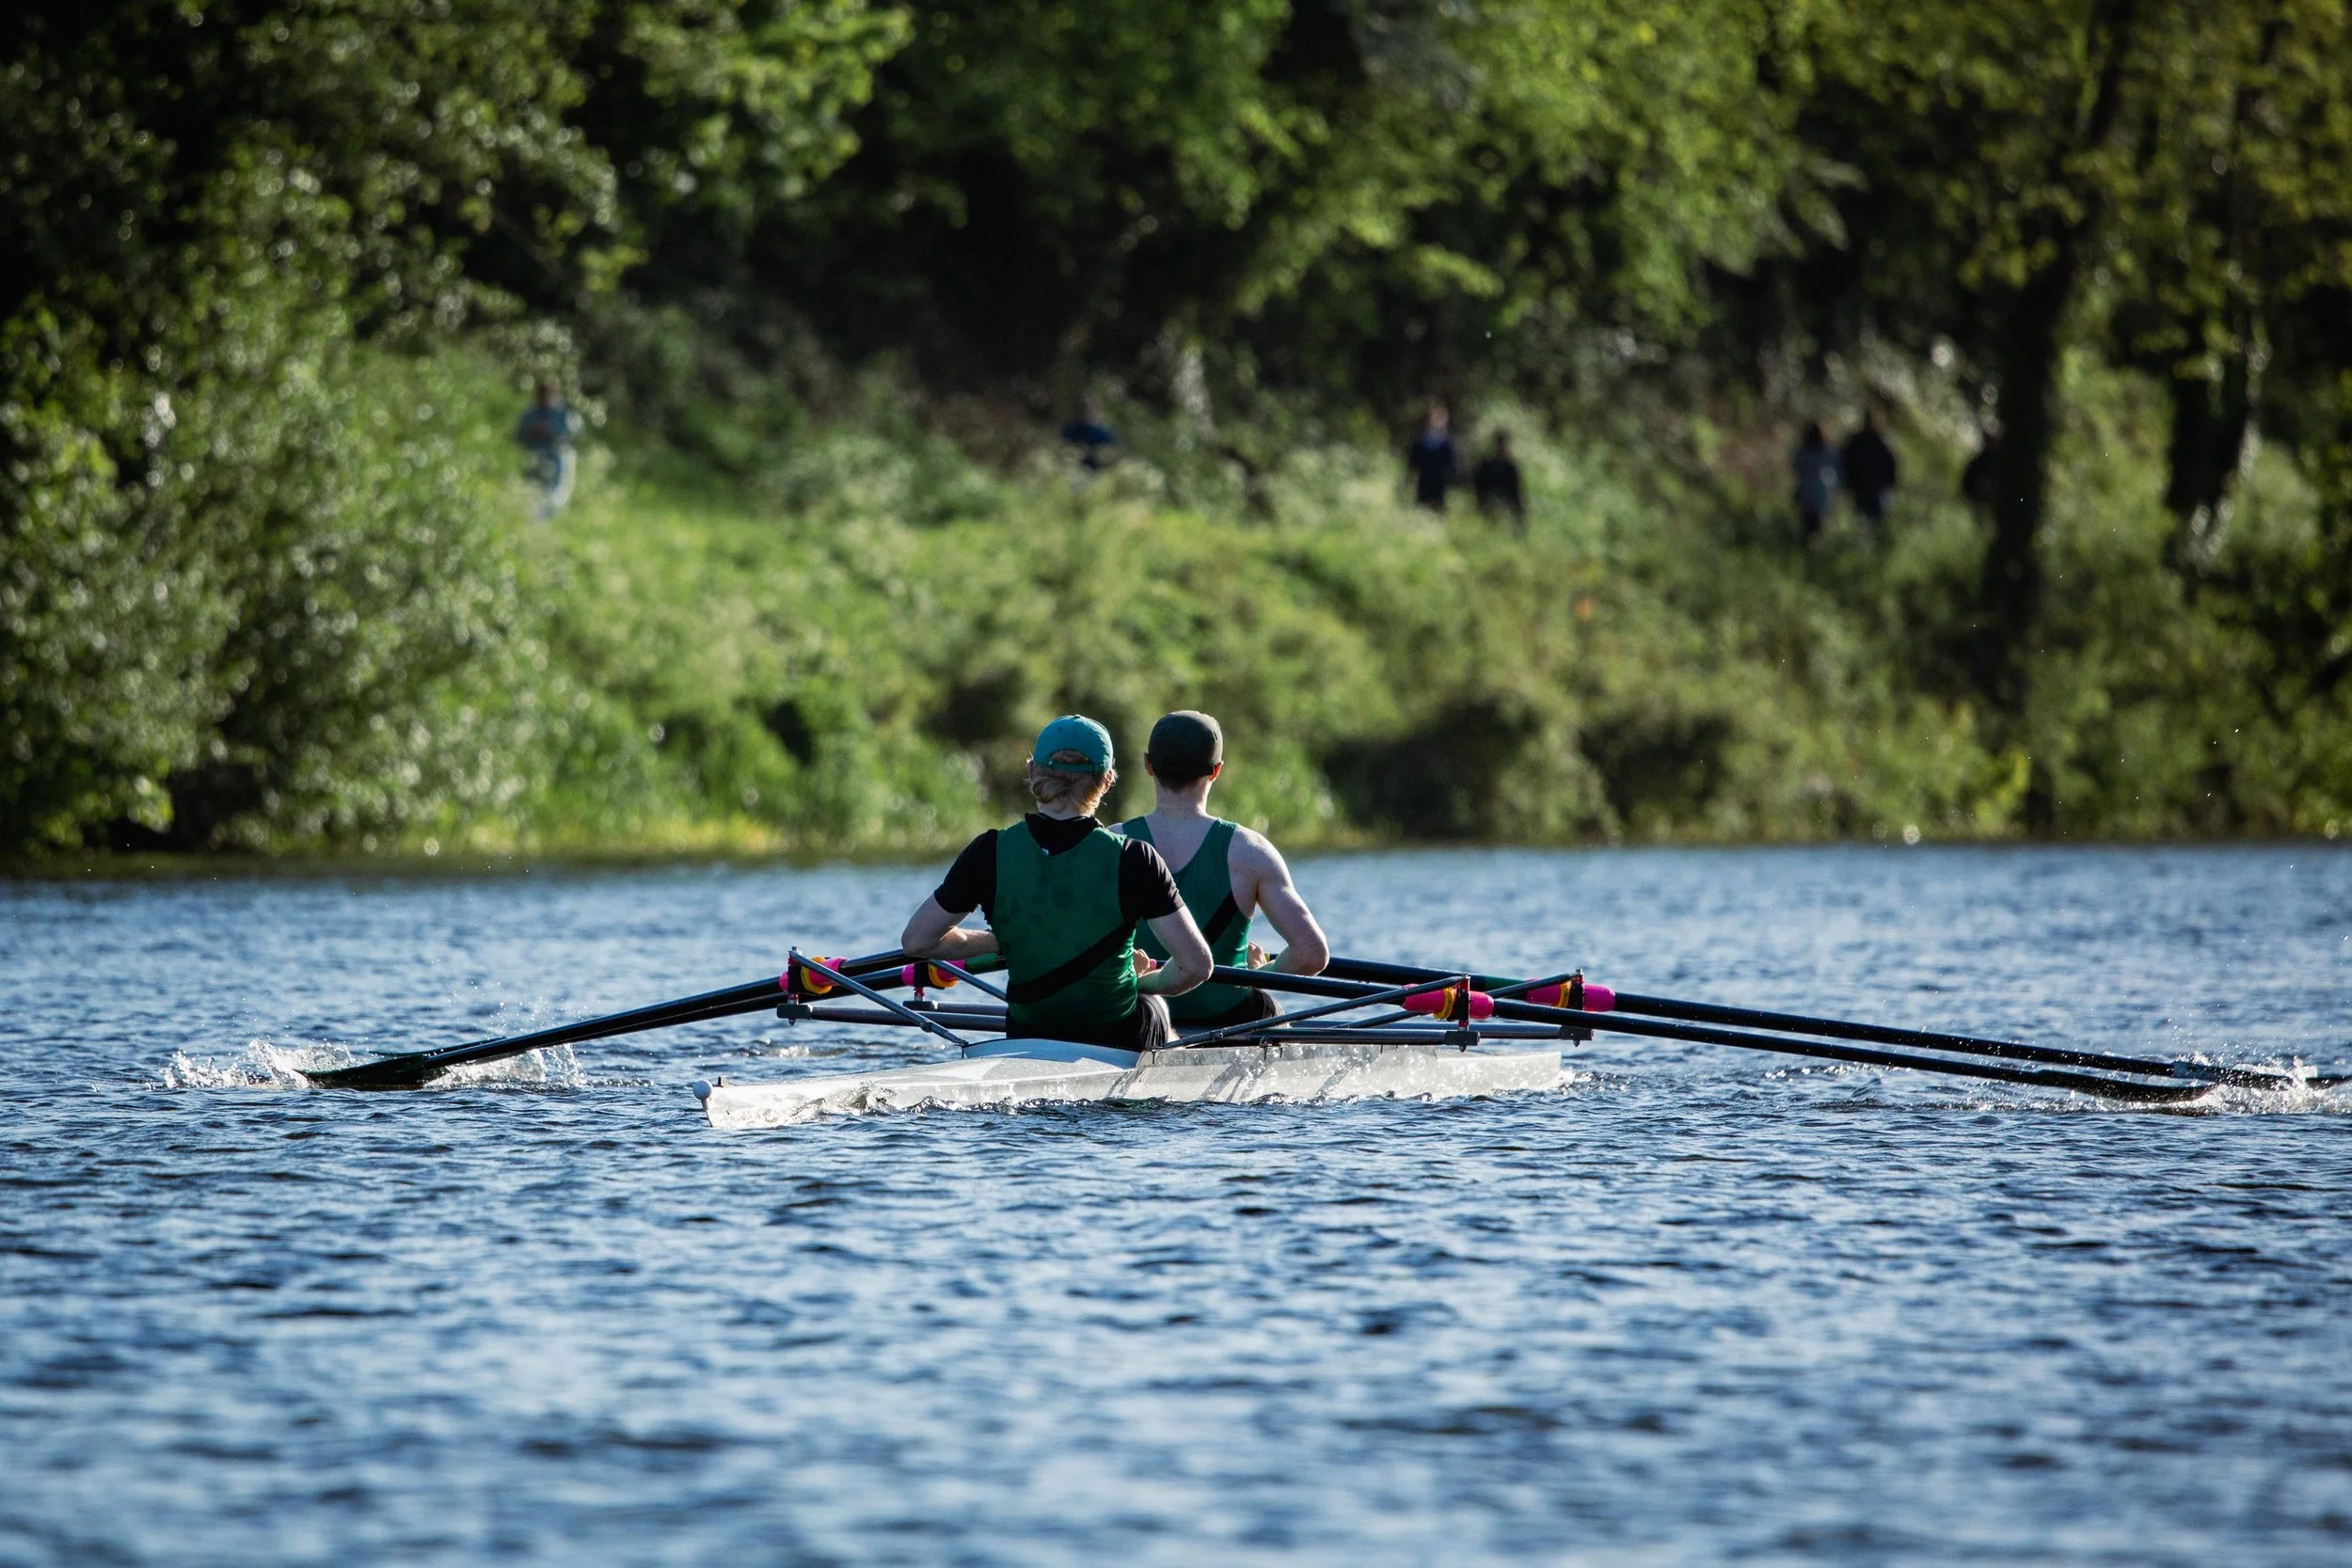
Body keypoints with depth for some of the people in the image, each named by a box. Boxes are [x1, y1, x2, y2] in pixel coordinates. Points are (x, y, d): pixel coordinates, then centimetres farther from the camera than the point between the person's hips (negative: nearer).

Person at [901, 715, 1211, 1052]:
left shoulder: (991, 854, -12)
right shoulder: (1133, 859, -16)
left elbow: (916, 941, -5)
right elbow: (1196, 965, -15)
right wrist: (1146, 983, 6)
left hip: (1026, 1041, 2)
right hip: (1121, 1044, -2)